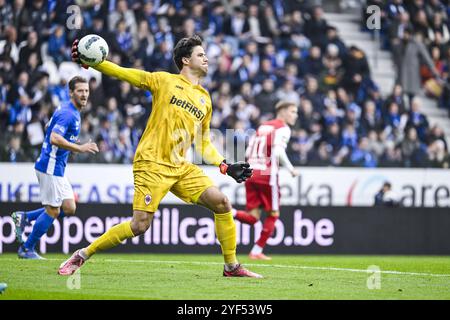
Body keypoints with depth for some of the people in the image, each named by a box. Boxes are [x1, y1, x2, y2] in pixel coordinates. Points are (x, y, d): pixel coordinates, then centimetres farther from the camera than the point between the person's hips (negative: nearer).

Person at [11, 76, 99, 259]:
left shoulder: (71, 112, 14)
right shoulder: (67, 114, -18)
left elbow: (49, 127, 29)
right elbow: (55, 139, -30)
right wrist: (80, 148, -29)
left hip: (57, 169, 10)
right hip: (50, 167, -10)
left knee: (69, 208, 8)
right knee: (53, 210, -4)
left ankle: (24, 217, 14)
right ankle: (27, 249, 8)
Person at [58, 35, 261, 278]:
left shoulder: (205, 99, 18)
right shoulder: (165, 81, 3)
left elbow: (204, 144, 23)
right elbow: (124, 74, -3)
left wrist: (225, 167, 11)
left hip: (181, 167, 6)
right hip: (152, 164, -6)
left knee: (221, 203, -6)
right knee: (140, 225, -14)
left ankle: (232, 266, 7)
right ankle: (81, 256, 2)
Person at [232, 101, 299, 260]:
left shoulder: (262, 126, 20)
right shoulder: (283, 128, -2)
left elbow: (248, 153, 15)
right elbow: (278, 151, -17)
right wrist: (291, 169, -6)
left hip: (250, 173, 6)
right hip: (267, 174, -6)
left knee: (253, 217, 6)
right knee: (273, 215, 9)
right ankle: (257, 251, 7)